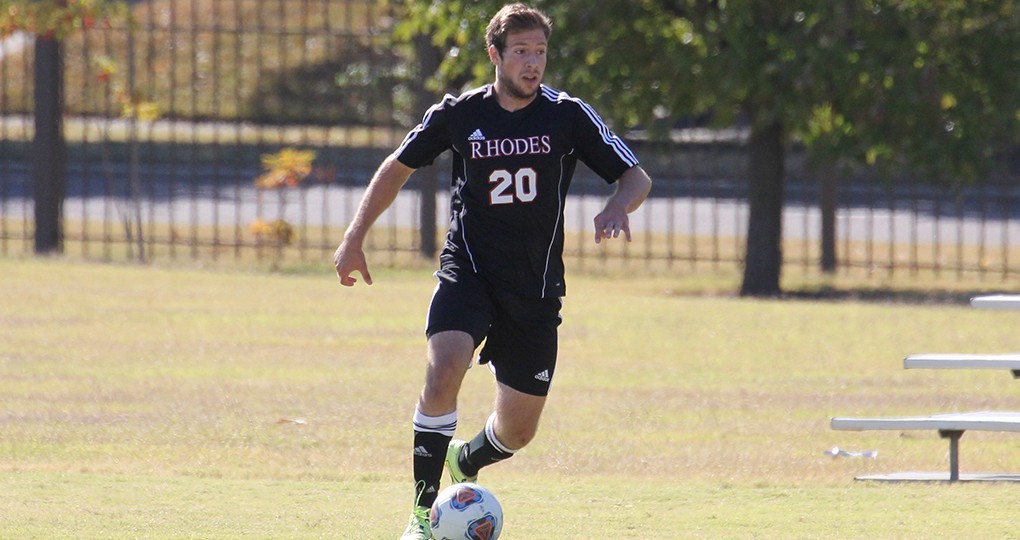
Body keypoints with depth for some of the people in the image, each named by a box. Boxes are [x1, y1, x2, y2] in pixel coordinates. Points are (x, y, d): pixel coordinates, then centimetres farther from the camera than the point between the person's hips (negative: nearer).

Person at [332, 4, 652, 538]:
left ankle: (464, 460, 44)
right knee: (443, 371, -29)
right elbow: (397, 168, 13)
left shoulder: (569, 116, -4)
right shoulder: (458, 114, -2)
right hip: (468, 269, -2)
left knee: (517, 432, 7)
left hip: (536, 288, 2)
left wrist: (616, 208, -24)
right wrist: (354, 238, 8)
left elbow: (636, 177, -1)